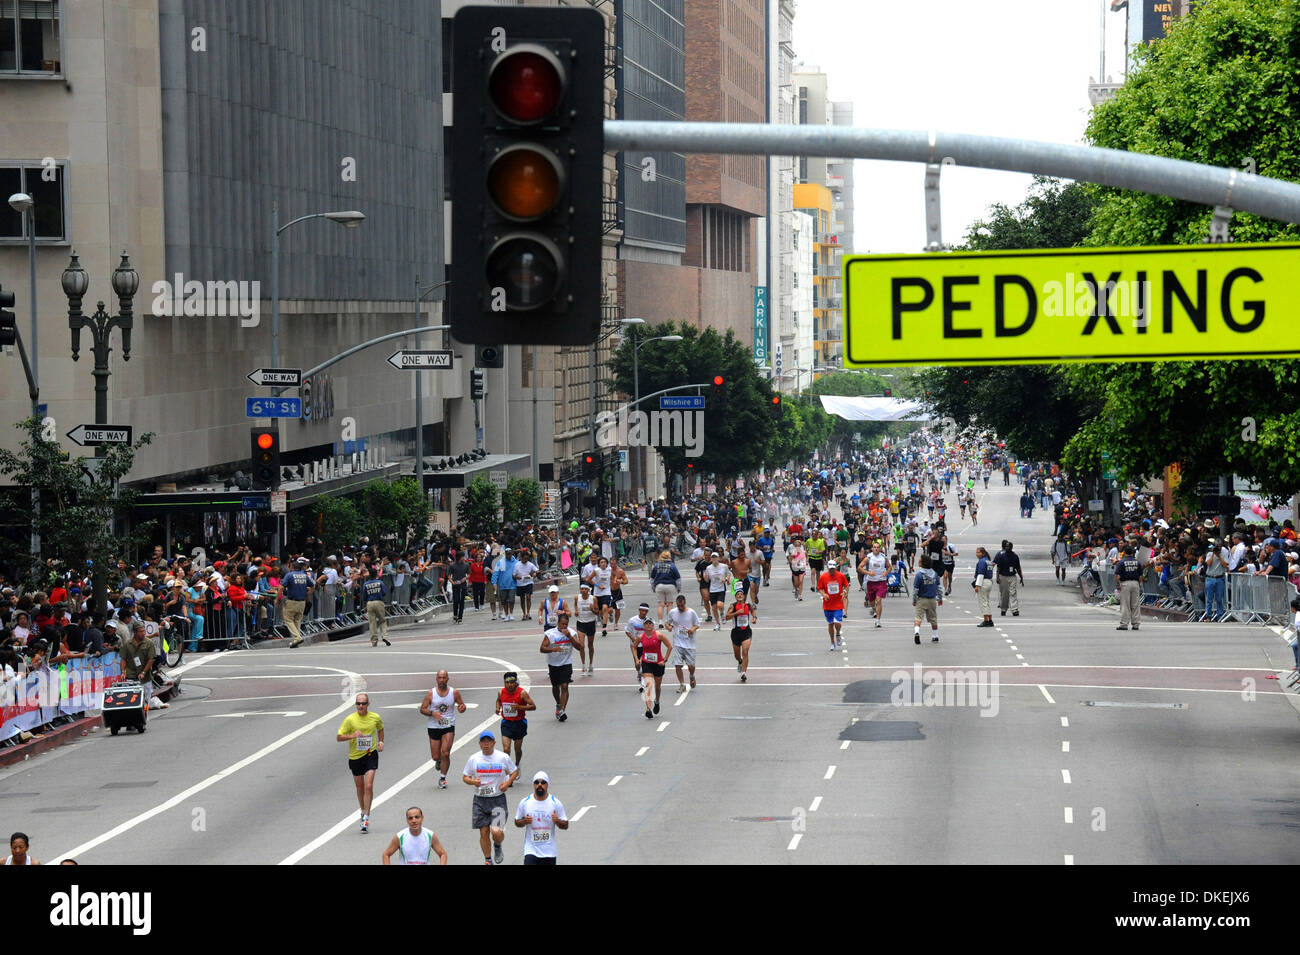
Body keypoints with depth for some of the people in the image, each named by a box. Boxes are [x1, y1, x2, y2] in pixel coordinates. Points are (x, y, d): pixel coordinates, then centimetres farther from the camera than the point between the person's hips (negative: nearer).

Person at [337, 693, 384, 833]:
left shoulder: (375, 717, -2)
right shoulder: (350, 719, -9)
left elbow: (380, 729, 21)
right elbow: (339, 737, -7)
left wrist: (381, 741, 5)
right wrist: (352, 735, -24)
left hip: (371, 755, -1)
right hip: (355, 757, 1)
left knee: (368, 786, -14)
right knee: (360, 788, 12)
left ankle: (366, 817, -11)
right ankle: (363, 811, 36)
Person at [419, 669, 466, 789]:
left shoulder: (454, 692, -1)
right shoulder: (431, 693, -3)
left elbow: (462, 705, 9)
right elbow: (422, 709, -2)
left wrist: (461, 708, -16)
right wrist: (433, 713, -21)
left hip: (449, 726, -1)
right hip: (434, 727, 1)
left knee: (445, 753, -14)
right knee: (435, 756, 4)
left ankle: (442, 778, 2)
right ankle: (439, 761, 42)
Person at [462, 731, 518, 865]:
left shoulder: (503, 757, -3)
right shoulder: (473, 759, 0)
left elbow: (515, 771, 11)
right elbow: (465, 777, 8)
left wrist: (507, 783, -8)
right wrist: (473, 781, -15)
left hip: (498, 800, -2)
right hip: (480, 800, 2)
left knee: (497, 832, -14)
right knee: (484, 832, 4)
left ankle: (497, 847, 21)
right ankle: (488, 860, 23)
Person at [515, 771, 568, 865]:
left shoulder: (556, 803, -2)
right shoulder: (524, 803, 0)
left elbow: (565, 825, 3)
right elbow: (517, 822, 10)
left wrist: (557, 821, -20)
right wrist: (524, 821, -13)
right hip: (531, 850, -1)